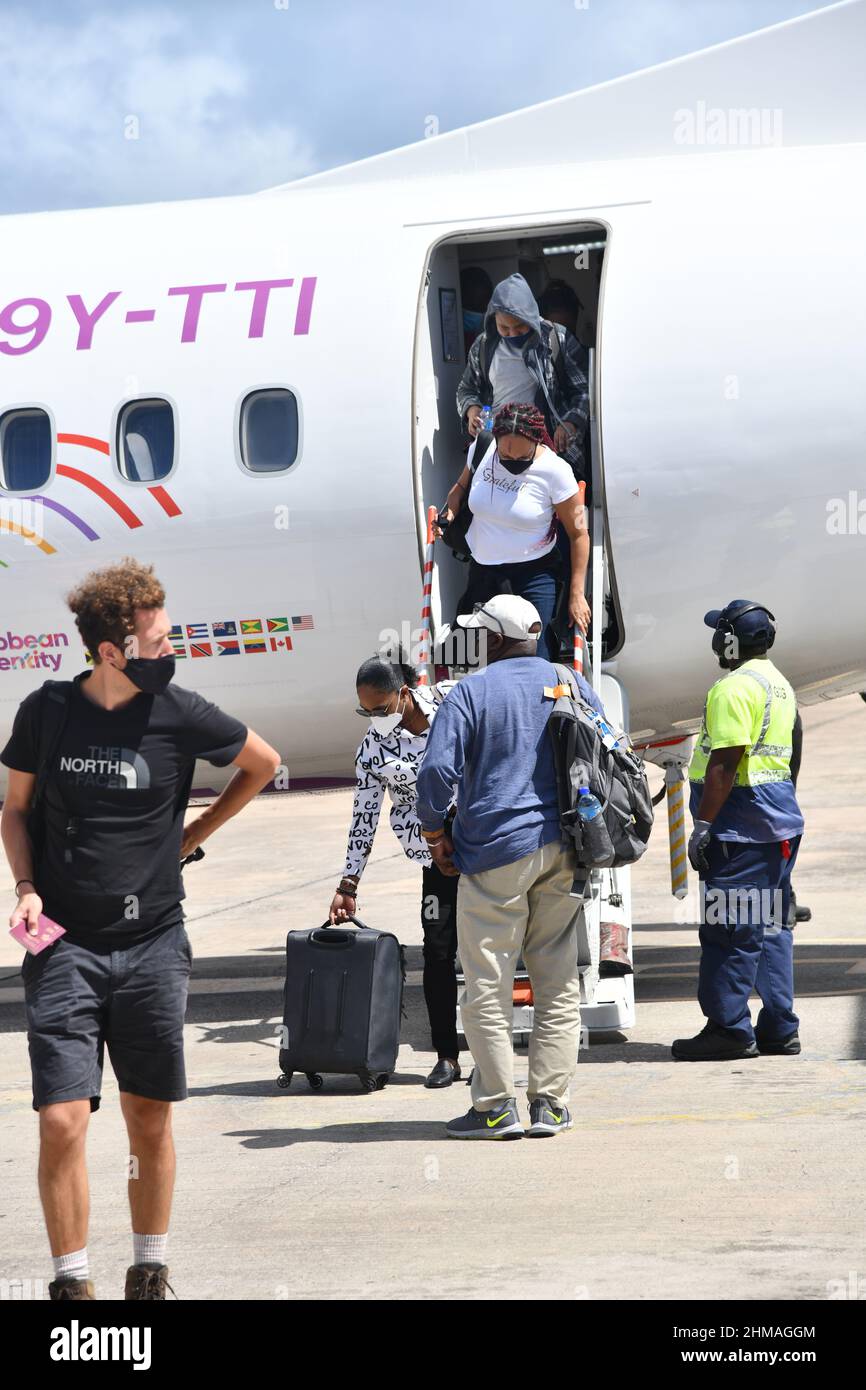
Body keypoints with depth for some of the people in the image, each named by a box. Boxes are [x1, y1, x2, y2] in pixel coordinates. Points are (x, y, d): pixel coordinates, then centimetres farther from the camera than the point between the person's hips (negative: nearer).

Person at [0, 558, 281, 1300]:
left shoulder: (179, 714, -4)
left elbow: (262, 763, 13)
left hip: (152, 946, 1)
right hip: (65, 946, -1)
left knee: (150, 1121, 8)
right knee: (62, 1120, -10)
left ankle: (150, 1272, 23)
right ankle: (72, 1281, 2)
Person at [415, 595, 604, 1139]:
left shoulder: (472, 691, -5)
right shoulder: (572, 686, 9)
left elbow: (439, 770, -13)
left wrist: (436, 835, 2)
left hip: (497, 850, -5)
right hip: (563, 851, 5)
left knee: (487, 986, 1)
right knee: (560, 985, 9)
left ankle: (497, 1107, -1)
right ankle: (550, 1104, 7)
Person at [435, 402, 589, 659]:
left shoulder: (555, 471, -17)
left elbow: (578, 534, -9)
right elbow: (461, 486, 17)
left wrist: (576, 595, -11)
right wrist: (450, 511, -5)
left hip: (534, 573, -4)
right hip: (482, 570, 4)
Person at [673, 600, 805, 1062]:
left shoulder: (734, 687, -15)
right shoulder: (779, 684, 17)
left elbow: (725, 763, -21)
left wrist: (703, 824, -19)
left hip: (741, 822, -10)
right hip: (781, 820, 10)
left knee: (730, 929, -6)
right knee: (771, 927, 12)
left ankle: (729, 1029, -5)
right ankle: (779, 1029, 13)